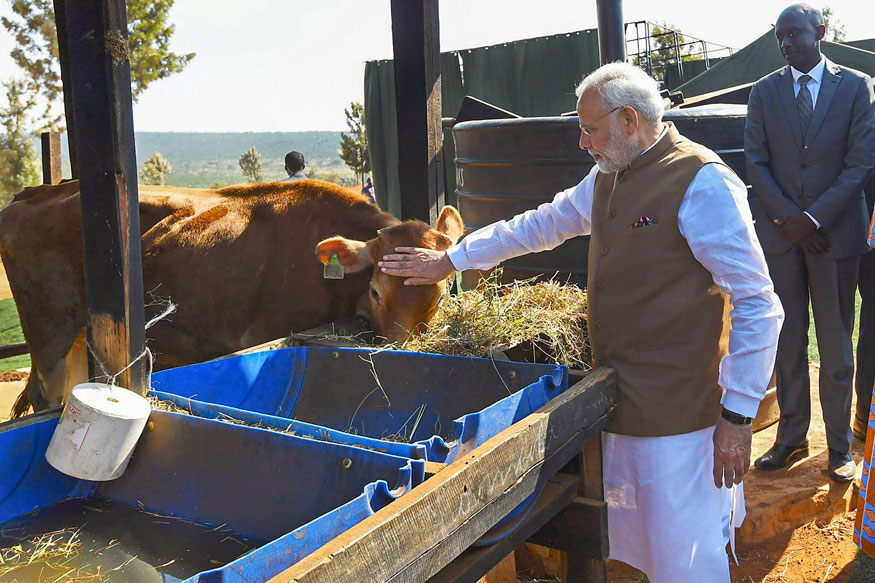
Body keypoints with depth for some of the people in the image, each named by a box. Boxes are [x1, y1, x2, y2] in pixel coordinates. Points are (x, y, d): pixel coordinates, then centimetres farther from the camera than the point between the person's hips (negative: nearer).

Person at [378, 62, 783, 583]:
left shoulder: (702, 183, -14)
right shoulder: (607, 178, 13)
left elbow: (758, 306, -15)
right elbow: (539, 225, 25)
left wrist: (738, 416, -15)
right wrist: (451, 260, 26)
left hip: (680, 415, -7)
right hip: (621, 403, 8)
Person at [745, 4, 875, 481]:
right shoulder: (764, 91, 7)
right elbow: (756, 163, 3)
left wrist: (815, 218, -13)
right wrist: (788, 219, -9)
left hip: (835, 231, -1)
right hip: (780, 232, 2)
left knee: (836, 346, 5)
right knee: (787, 344, 7)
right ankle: (791, 438, 20)